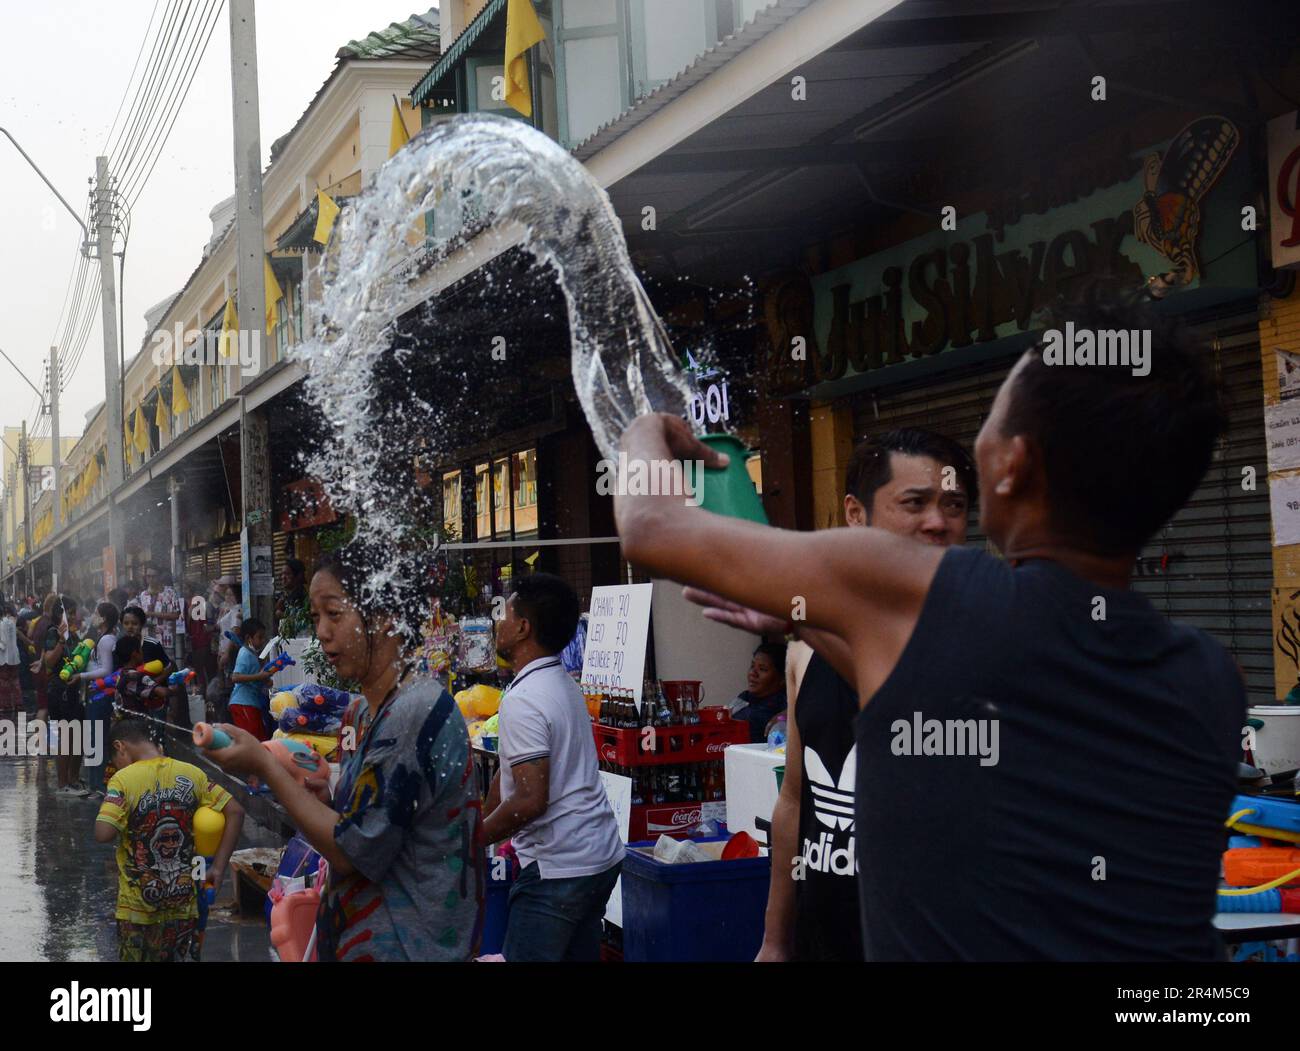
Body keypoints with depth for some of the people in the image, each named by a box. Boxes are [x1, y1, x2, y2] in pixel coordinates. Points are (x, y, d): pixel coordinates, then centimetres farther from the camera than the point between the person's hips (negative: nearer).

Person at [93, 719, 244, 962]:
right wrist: (218, 868, -1)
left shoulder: (123, 780, -13)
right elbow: (235, 812, -2)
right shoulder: (191, 774, -1)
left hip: (138, 902, -3)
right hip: (184, 900, 3)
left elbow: (103, 833, -23)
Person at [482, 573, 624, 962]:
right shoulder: (564, 684, 12)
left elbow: (530, 800, -23)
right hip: (601, 856, 10)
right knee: (580, 954, 15)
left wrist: (473, 839, -10)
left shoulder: (523, 700, -18)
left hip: (557, 868, -10)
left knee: (524, 957, -3)